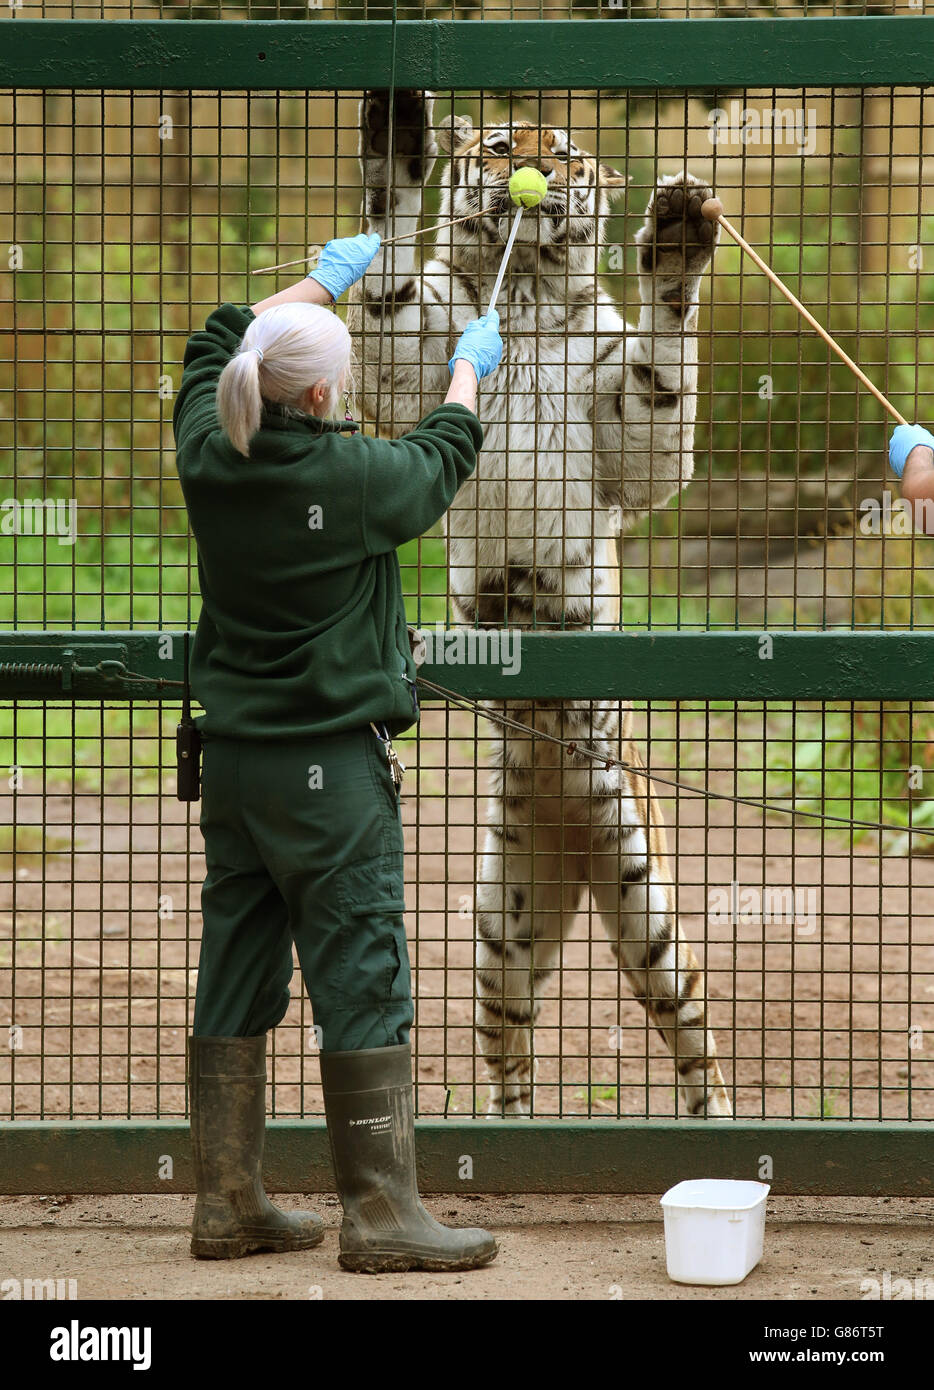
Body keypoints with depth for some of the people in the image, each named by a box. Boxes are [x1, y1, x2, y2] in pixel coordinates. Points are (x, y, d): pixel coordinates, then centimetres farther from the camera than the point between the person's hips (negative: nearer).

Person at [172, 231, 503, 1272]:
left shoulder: (210, 459, 0)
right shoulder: (352, 475, -15)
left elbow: (214, 347, 22)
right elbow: (443, 458, 7)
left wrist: (318, 284, 34)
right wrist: (468, 368, 26)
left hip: (234, 758, 6)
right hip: (332, 766, -6)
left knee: (235, 979, 11)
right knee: (362, 982, -2)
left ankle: (228, 1203, 16)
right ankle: (380, 1213, -1)